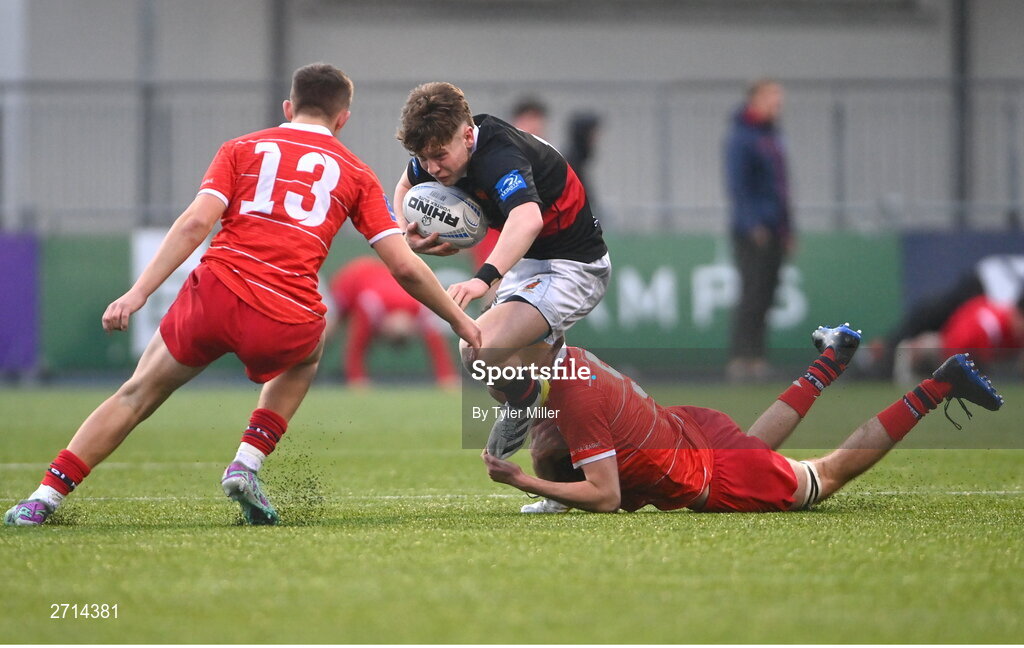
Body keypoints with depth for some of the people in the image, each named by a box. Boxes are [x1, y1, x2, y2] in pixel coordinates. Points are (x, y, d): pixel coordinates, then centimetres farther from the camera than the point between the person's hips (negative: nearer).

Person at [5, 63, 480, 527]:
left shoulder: (242, 149, 16)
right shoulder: (356, 173, 17)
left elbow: (196, 221, 0)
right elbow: (404, 266, 12)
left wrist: (139, 292, -5)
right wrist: (459, 320, 24)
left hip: (216, 292, 0)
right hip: (287, 323, 0)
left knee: (138, 394, 17)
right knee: (307, 354, 36)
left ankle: (45, 498, 9)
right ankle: (247, 463, 18)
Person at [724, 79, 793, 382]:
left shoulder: (773, 136, 18)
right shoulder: (741, 137, -9)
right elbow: (737, 184, -15)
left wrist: (787, 228, 19)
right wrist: (753, 225, -21)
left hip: (774, 231, 8)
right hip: (752, 232, -8)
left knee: (764, 298, 7)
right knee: (753, 294, -11)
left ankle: (755, 358, 10)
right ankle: (741, 359, -11)